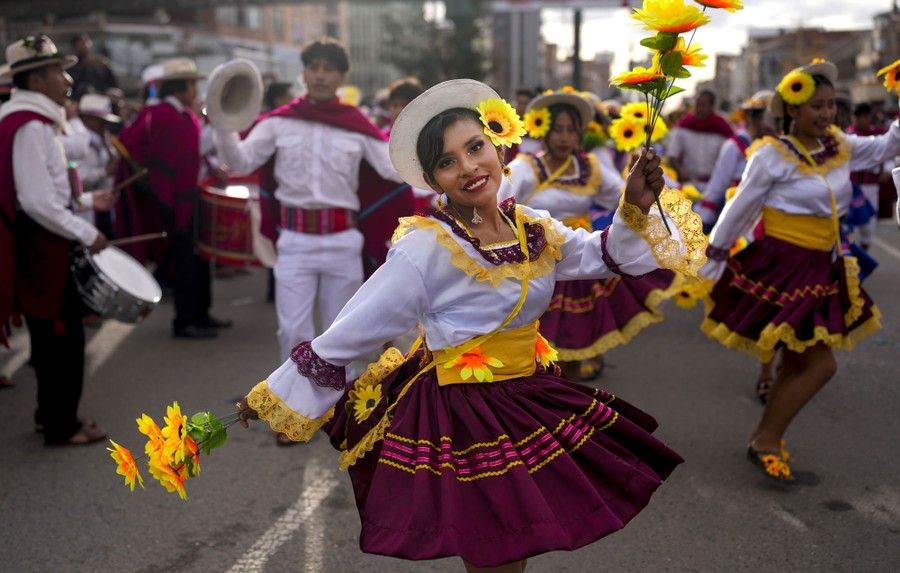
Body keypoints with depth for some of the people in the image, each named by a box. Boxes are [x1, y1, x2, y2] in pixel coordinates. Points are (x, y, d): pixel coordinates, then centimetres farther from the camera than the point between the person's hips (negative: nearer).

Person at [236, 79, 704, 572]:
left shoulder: (531, 228, 0)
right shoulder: (426, 248, -19)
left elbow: (602, 254, 16)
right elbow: (346, 334, -14)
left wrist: (636, 207, -2)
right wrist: (269, 396, -8)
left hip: (527, 403, 7)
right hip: (459, 417, -6)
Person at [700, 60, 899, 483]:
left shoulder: (839, 147, 5)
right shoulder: (772, 155, -15)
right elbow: (739, 211, -8)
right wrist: (713, 262, -1)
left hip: (821, 269, 7)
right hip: (782, 269, -7)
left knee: (799, 364, 15)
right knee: (820, 365, -7)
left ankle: (766, 436, 32)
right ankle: (766, 441, 8)